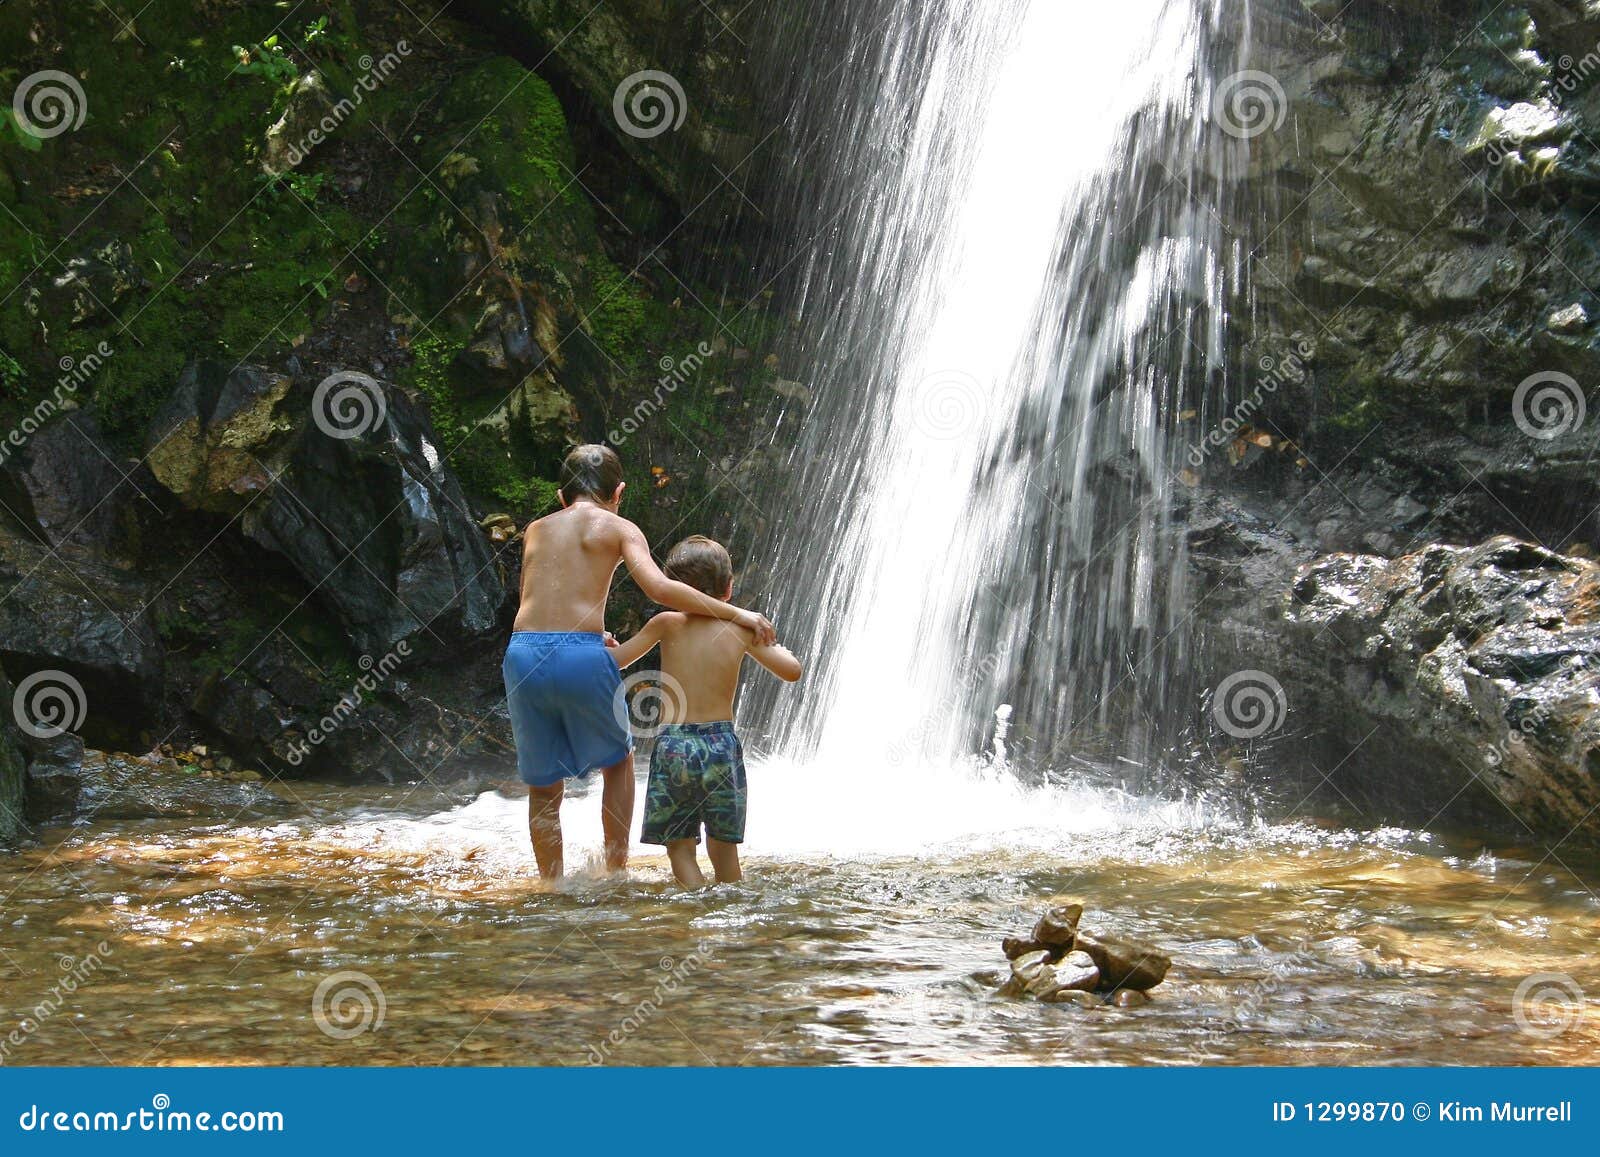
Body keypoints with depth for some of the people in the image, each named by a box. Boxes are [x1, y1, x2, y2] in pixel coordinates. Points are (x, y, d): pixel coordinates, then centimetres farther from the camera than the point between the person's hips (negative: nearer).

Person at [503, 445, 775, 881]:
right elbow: (659, 588, -7)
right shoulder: (617, 527, 8)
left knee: (543, 786, 16)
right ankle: (616, 870, 20)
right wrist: (735, 613, -2)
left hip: (522, 651, 3)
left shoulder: (536, 530, 21)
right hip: (582, 654, -3)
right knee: (617, 761, 22)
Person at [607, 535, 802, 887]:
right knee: (724, 846, 16)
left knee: (680, 847, 5)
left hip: (673, 745, -1)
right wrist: (770, 644, 23)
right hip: (722, 745, 2)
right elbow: (792, 671, 4)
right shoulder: (741, 628, 1)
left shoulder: (667, 624, -1)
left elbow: (614, 660, 5)